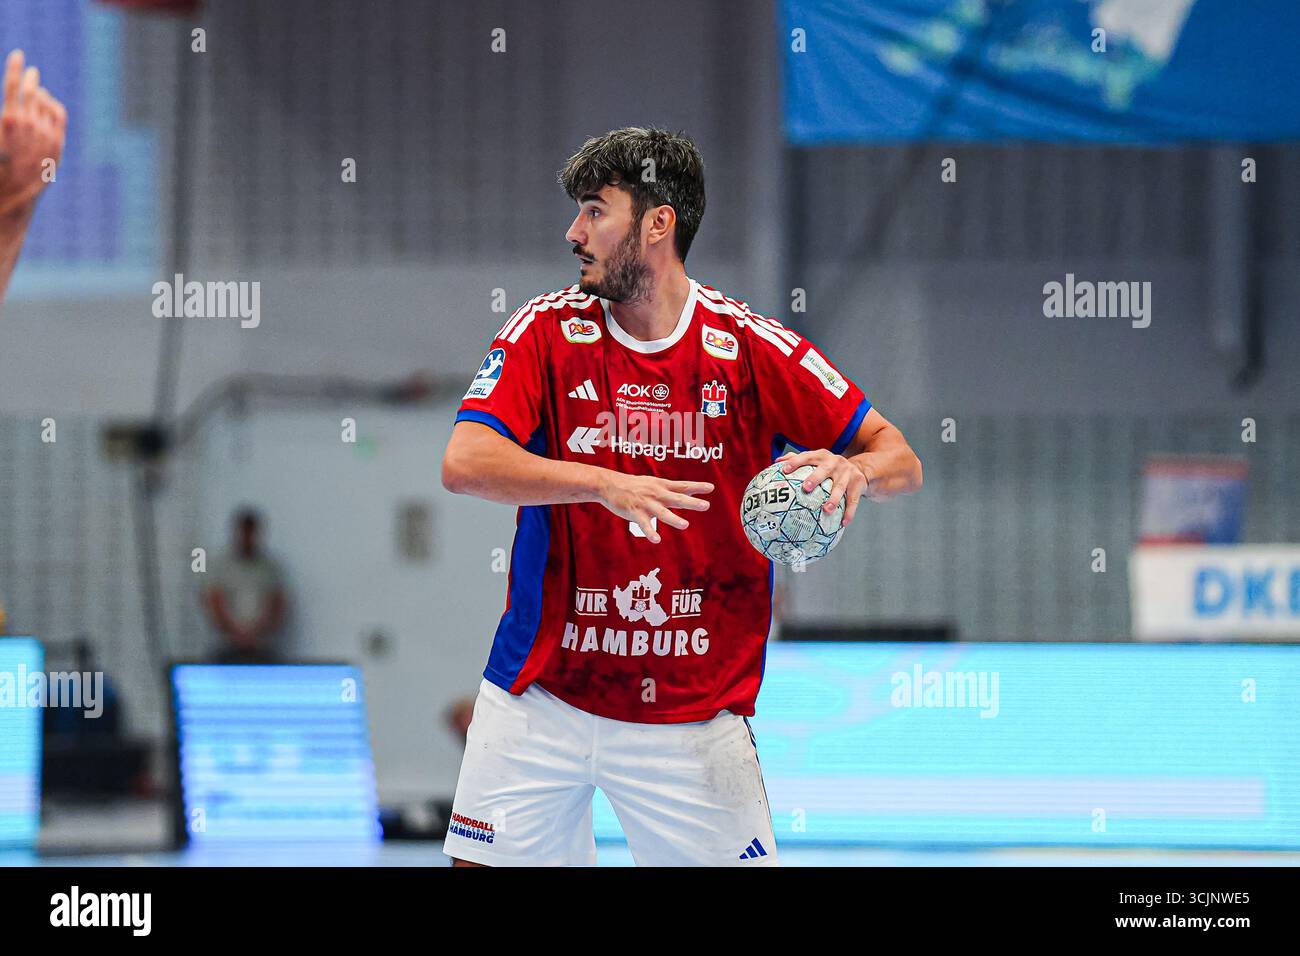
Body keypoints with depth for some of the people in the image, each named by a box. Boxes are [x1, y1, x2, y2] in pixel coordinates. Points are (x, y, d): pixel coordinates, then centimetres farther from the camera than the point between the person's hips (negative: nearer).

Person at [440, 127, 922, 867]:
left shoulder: (750, 347, -4)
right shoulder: (547, 330, -3)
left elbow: (899, 459, -1)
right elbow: (465, 464, -16)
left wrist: (852, 471, -25)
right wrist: (605, 485, -30)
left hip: (695, 711, -1)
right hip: (540, 695, 1)